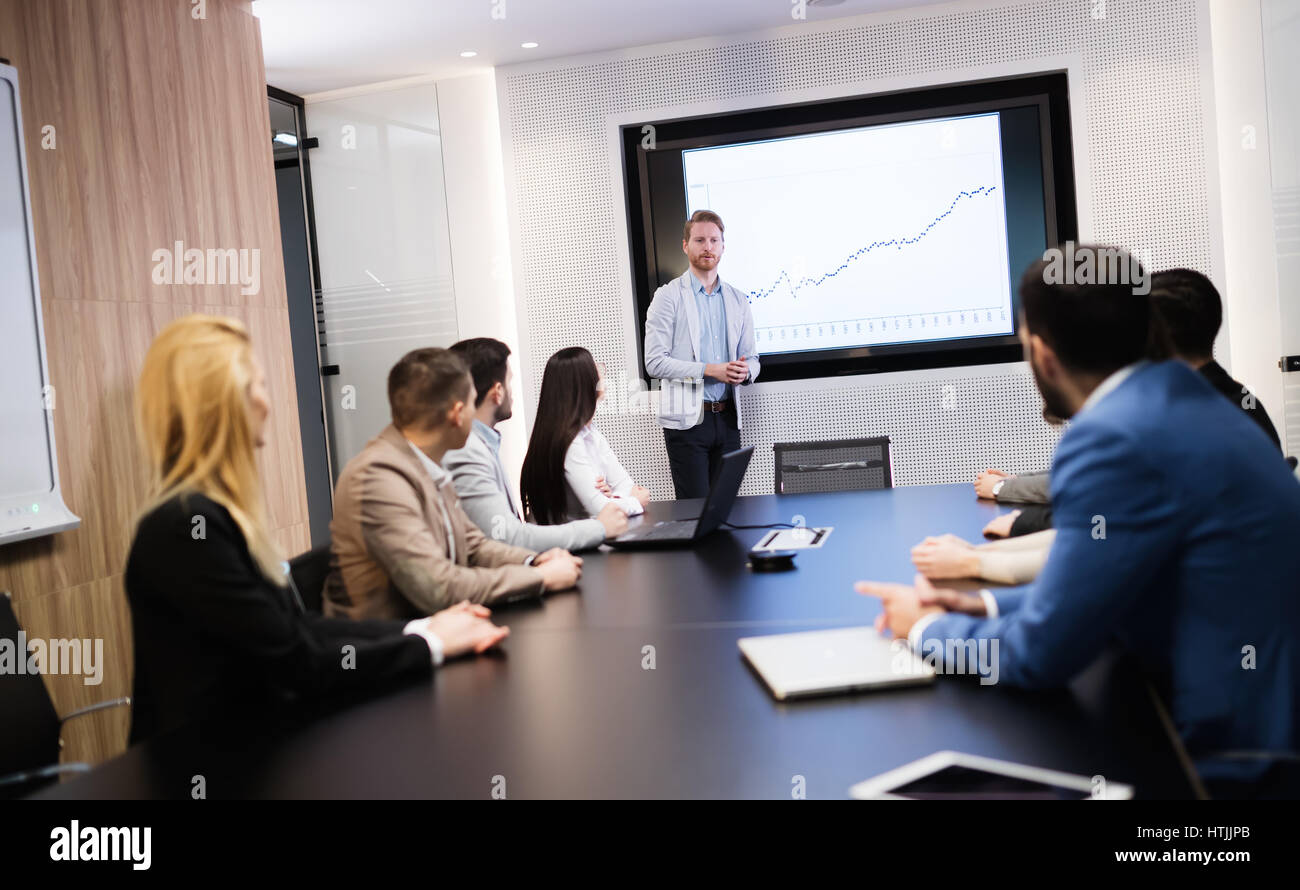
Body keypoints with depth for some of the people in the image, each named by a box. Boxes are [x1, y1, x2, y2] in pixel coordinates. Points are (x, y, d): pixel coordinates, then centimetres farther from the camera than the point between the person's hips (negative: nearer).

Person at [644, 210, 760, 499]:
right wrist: (709, 370, -17)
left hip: (727, 417, 5)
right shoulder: (669, 296, 0)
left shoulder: (738, 301, 15)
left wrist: (745, 371, -6)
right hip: (687, 418, -5)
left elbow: (751, 357, 19)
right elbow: (655, 362, -9)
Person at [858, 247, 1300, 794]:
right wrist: (986, 607, 7)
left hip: (1226, 757, -8)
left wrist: (927, 628, -2)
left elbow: (1040, 655, -18)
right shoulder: (1173, 397, 4)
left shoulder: (1113, 437, -23)